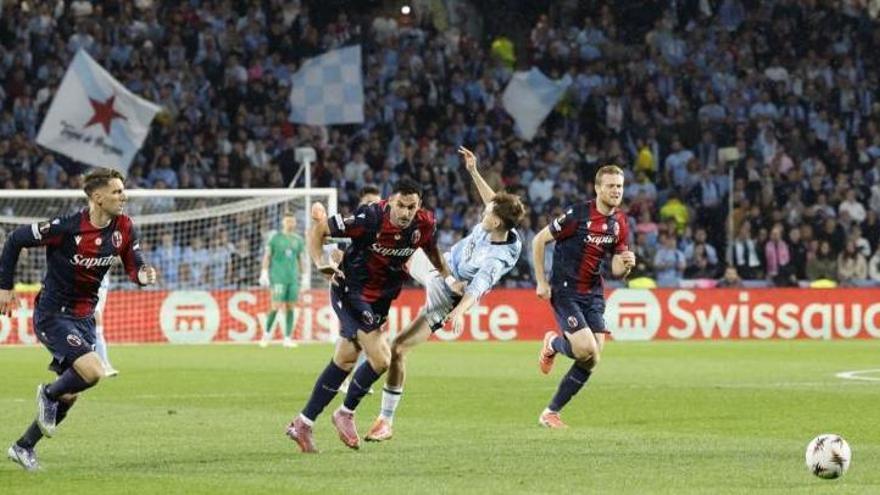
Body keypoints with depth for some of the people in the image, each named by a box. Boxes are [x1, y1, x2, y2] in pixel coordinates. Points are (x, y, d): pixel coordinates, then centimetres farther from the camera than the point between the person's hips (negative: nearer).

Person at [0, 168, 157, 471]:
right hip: (53, 315, -7)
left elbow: (134, 267, 3)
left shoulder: (123, 228, -5)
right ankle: (48, 394, 5)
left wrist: (143, 275, -22)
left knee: (69, 394, 11)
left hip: (84, 317, 7)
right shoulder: (66, 228, -21)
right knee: (93, 371, -25)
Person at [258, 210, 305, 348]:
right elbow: (267, 256, 2)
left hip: (293, 278, 4)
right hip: (278, 277, -4)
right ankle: (267, 334, 7)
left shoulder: (298, 240, 12)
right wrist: (264, 273, -7)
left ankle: (288, 339, 5)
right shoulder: (275, 237, 1)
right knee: (277, 306, -11)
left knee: (291, 307, 1)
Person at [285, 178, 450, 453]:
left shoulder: (424, 224, -10)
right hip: (351, 291, -7)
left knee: (344, 361, 11)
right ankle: (346, 413, 8)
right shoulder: (370, 218, -26)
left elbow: (431, 248, 16)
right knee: (380, 359, -16)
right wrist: (320, 263, -32)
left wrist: (448, 277, 8)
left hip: (380, 299, 7)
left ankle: (303, 424, 22)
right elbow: (318, 231, -17)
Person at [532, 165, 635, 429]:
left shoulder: (620, 223, 4)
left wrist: (626, 265, -13)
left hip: (593, 295, 6)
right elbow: (539, 240, -7)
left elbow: (616, 270, 11)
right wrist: (541, 281, -9)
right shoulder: (577, 215, -15)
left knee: (591, 360, -2)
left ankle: (551, 412, 11)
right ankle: (553, 343, 14)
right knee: (586, 349, -22)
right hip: (565, 291, -6)